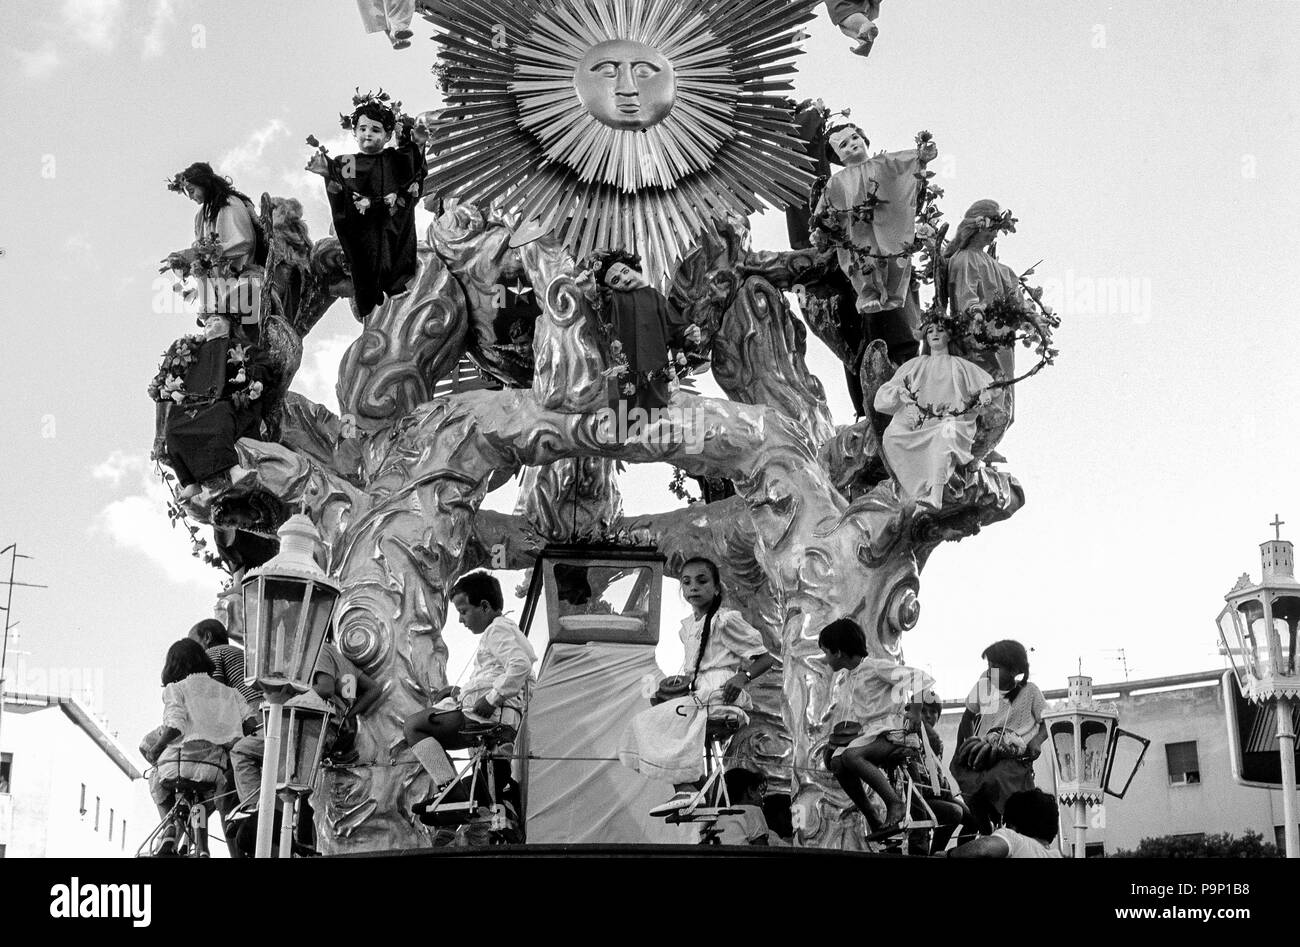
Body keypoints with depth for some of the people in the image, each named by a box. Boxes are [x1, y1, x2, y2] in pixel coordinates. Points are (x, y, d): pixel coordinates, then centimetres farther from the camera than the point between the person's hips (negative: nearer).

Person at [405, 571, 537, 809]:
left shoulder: (499, 630, -8)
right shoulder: (502, 629, 25)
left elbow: (521, 665, -26)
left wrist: (492, 699, -24)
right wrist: (460, 691, 21)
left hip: (489, 717, -11)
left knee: (413, 726, -12)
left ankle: (451, 789, -22)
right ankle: (443, 793, 13)